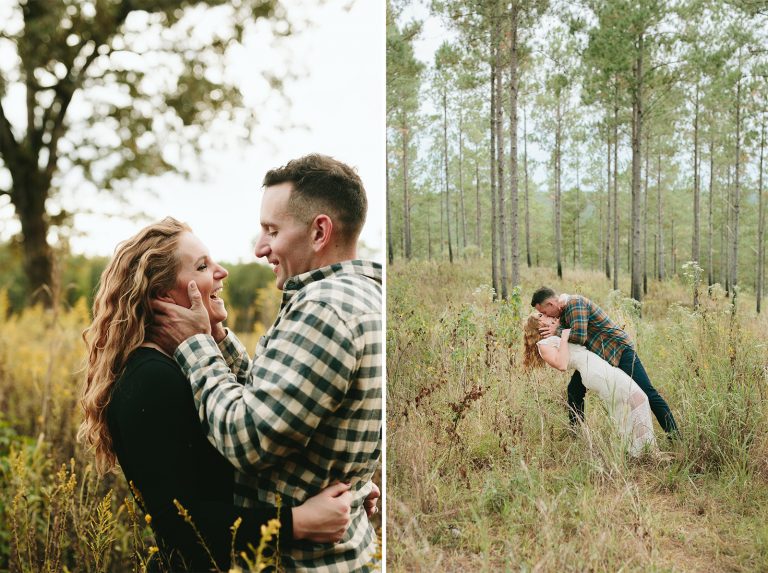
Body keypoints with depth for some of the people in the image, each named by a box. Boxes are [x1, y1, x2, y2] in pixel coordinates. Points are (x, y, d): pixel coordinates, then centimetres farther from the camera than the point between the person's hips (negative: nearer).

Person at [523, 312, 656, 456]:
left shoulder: (555, 339, 26)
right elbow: (561, 365, -16)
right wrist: (564, 338, -9)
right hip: (594, 370, -10)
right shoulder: (543, 345, -2)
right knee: (635, 397, -14)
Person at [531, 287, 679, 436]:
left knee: (646, 393, -10)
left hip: (618, 349, -10)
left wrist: (557, 332, -20)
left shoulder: (575, 302, -22)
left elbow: (579, 336, -33)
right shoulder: (564, 310, 7)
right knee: (574, 390, 3)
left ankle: (674, 434, -5)